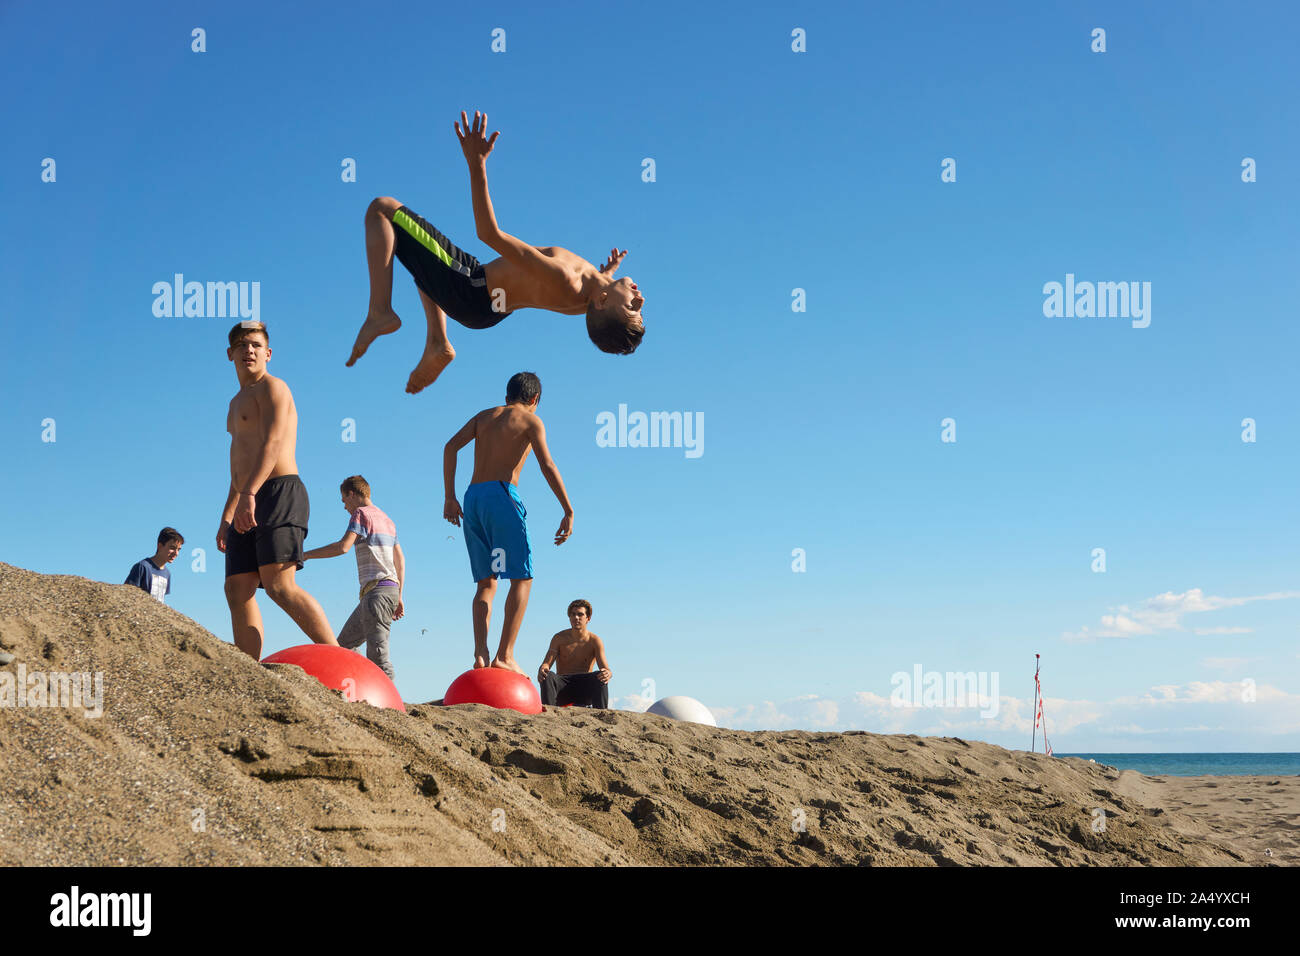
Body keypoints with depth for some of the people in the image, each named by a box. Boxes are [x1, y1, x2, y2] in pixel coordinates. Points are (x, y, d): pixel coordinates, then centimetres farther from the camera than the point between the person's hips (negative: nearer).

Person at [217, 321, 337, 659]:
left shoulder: (272, 388, -1)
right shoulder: (238, 402, 29)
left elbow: (272, 444, -17)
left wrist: (248, 495, -29)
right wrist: (227, 516, 29)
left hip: (279, 492, -9)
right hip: (249, 505, 9)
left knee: (279, 585, -22)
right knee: (237, 590, -2)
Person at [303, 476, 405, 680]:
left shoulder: (362, 514, -3)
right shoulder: (387, 520, 24)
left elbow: (343, 546, -18)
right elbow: (401, 560, 24)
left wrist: (307, 555, -11)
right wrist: (399, 597, 25)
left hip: (377, 589, -9)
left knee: (377, 654, -15)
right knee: (343, 644, 13)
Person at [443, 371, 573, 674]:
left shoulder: (484, 416, 21)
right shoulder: (530, 421, 7)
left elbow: (451, 447, 8)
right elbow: (547, 465, -6)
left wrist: (450, 498, 9)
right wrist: (569, 512, -6)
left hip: (472, 497, 6)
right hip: (501, 493, -6)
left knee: (486, 582, 9)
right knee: (522, 578, -2)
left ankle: (480, 654, -6)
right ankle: (504, 656, -12)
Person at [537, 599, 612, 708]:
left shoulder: (594, 641, 3)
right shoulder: (559, 638, 5)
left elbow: (605, 668, -7)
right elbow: (546, 663, -4)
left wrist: (608, 673, -35)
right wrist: (542, 670, -31)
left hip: (585, 690, 0)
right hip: (563, 689, 0)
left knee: (600, 677, -30)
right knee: (548, 676, -31)